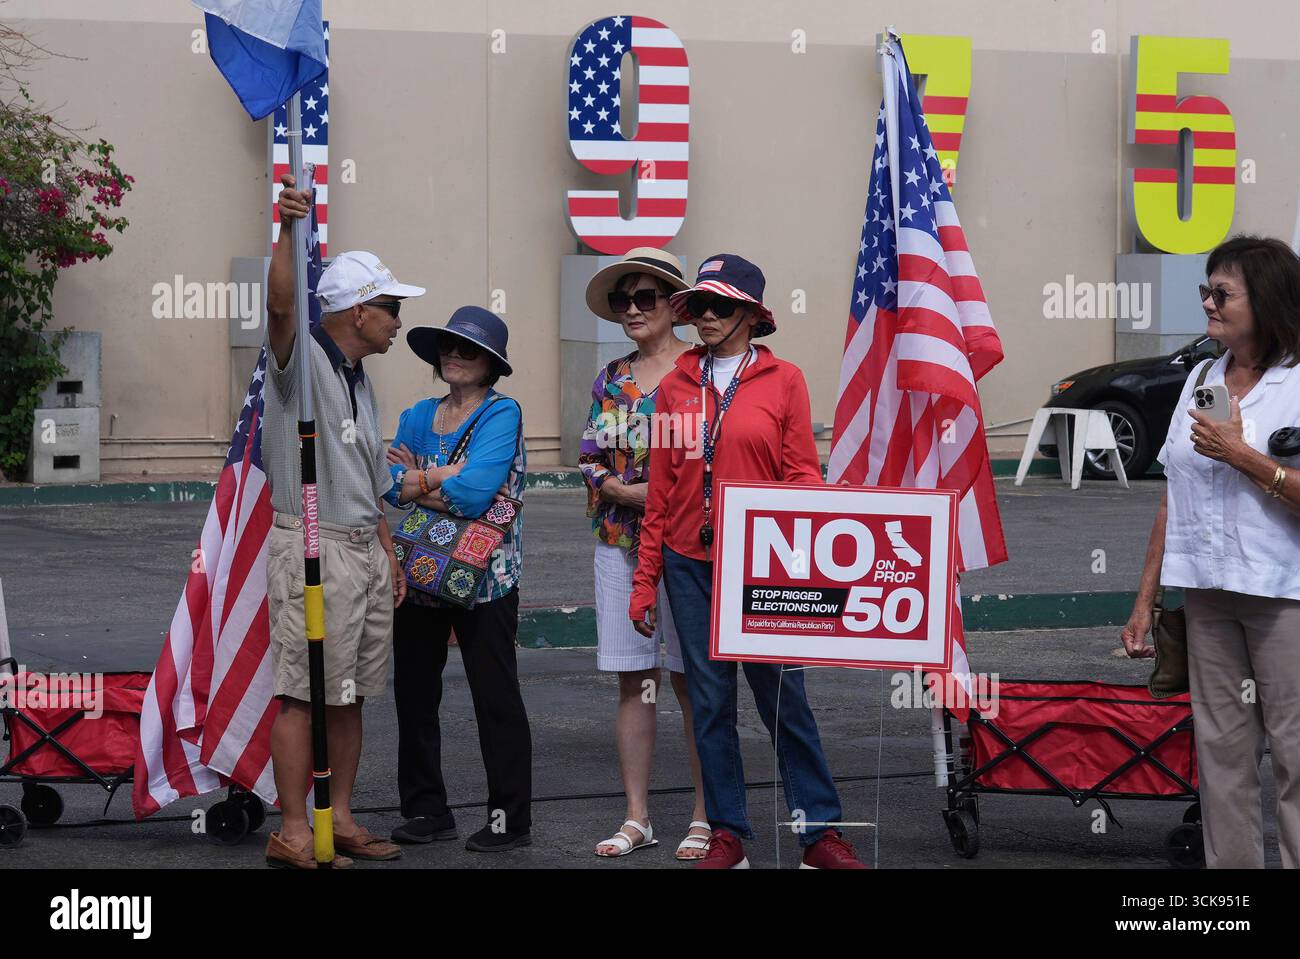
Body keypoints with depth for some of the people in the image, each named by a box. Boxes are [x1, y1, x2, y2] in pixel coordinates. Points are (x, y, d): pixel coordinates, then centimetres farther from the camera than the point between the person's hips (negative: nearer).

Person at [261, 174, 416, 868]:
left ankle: (340, 820, 16)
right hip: (311, 548, -9)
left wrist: (388, 552, 20)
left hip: (364, 550, 9)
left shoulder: (360, 381, 19)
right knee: (303, 692, -8)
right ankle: (293, 832, -7)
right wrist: (288, 231, -41)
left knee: (349, 693, 10)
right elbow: (279, 305, -28)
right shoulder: (301, 357, -6)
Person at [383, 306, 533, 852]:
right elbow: (392, 485, -3)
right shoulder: (417, 417, 12)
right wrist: (448, 479, -16)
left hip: (484, 577, -6)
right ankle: (425, 809, 20)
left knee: (495, 696, -1)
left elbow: (475, 491, -20)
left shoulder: (502, 414, -6)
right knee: (414, 692, 9)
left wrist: (420, 478, -6)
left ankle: (511, 819, 5)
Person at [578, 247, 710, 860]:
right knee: (632, 682, 6)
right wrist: (629, 491, -9)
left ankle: (705, 817, 6)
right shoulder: (612, 379, 13)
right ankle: (637, 818, 12)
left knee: (692, 682, -2)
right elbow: (590, 459, 9)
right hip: (619, 541, 5)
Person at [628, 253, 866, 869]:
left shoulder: (783, 381, 0)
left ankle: (820, 830, 7)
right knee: (710, 700, 6)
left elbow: (802, 476, -1)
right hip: (690, 563, 3)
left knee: (782, 697, -1)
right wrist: (646, 581, 7)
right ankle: (726, 836, 13)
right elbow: (661, 489, 9)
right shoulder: (677, 386, 7)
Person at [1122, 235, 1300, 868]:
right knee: (1220, 749, 10)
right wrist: (1144, 602, 13)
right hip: (1208, 593, 6)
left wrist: (1243, 457, -17)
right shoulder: (1202, 378, 11)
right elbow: (1173, 498, 15)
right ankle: (1229, 864, 17)